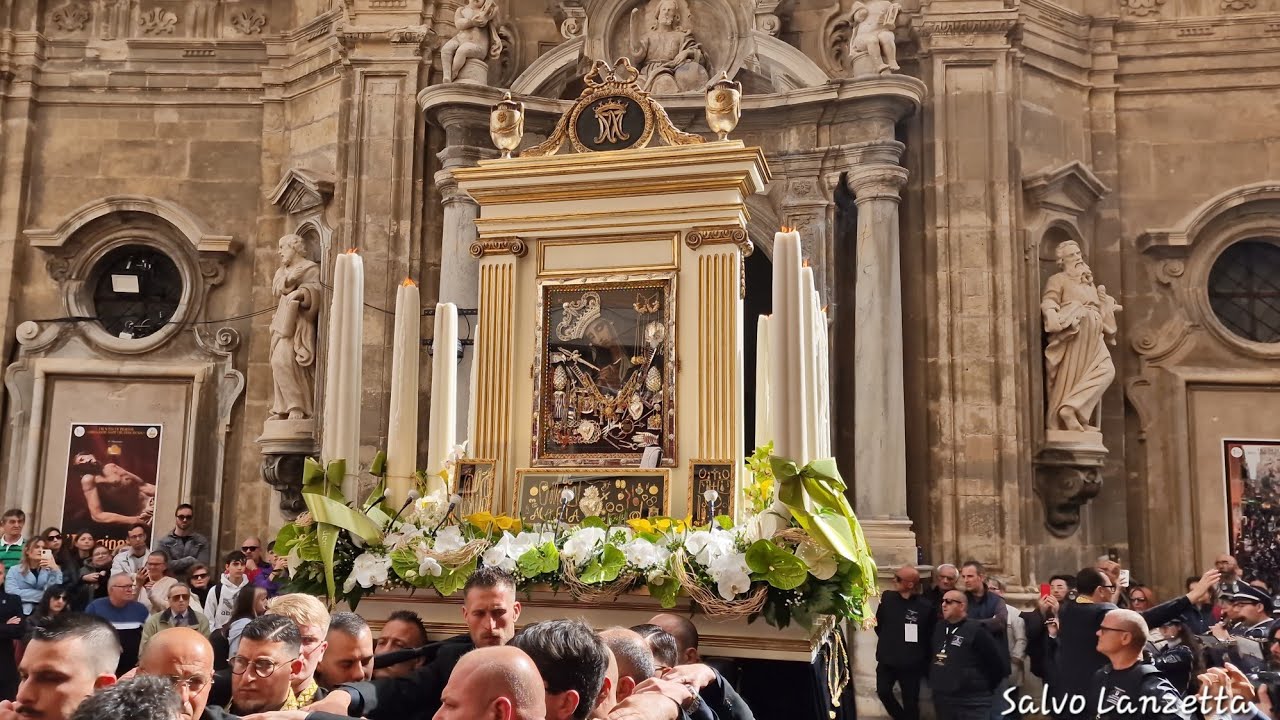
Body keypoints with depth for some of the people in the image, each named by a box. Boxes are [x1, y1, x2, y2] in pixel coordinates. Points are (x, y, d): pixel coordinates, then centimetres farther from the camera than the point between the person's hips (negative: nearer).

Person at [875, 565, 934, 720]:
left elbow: (930, 635, -4)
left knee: (911, 702, 6)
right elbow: (878, 624, 12)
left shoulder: (925, 605, -15)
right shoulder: (887, 597, -3)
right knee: (883, 692, 1)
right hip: (887, 660, 3)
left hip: (912, 664, -3)